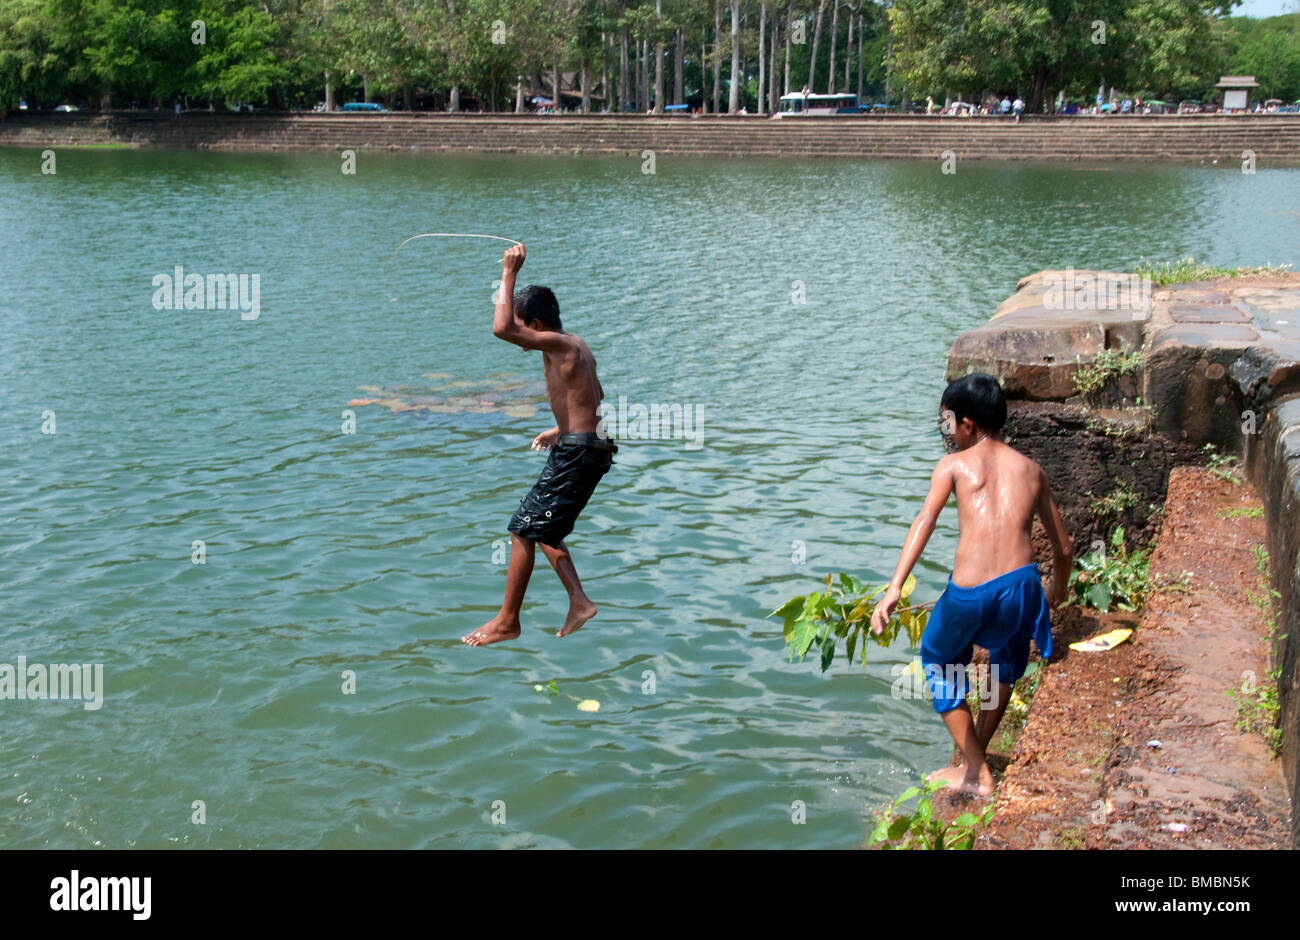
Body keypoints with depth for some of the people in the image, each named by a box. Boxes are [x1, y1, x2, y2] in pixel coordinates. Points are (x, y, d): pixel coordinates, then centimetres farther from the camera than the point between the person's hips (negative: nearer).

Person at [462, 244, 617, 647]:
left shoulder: (560, 344, -16)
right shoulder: (575, 346, 13)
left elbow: (501, 329, -30)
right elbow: (596, 396, 27)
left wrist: (508, 273, -22)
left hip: (578, 452, -10)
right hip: (587, 446, 10)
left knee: (523, 531, -3)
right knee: (542, 527, 19)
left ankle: (507, 622, 4)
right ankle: (579, 602, 14)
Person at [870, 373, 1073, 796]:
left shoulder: (954, 465, 10)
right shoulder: (1031, 469, 20)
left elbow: (925, 521, -8)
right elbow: (1064, 547, 26)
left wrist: (894, 588, -18)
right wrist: (1058, 592, 46)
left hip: (970, 592, -4)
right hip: (1021, 583, 4)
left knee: (939, 662, 25)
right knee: (1006, 663, 35)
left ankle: (977, 775, 25)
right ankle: (974, 759, 40)